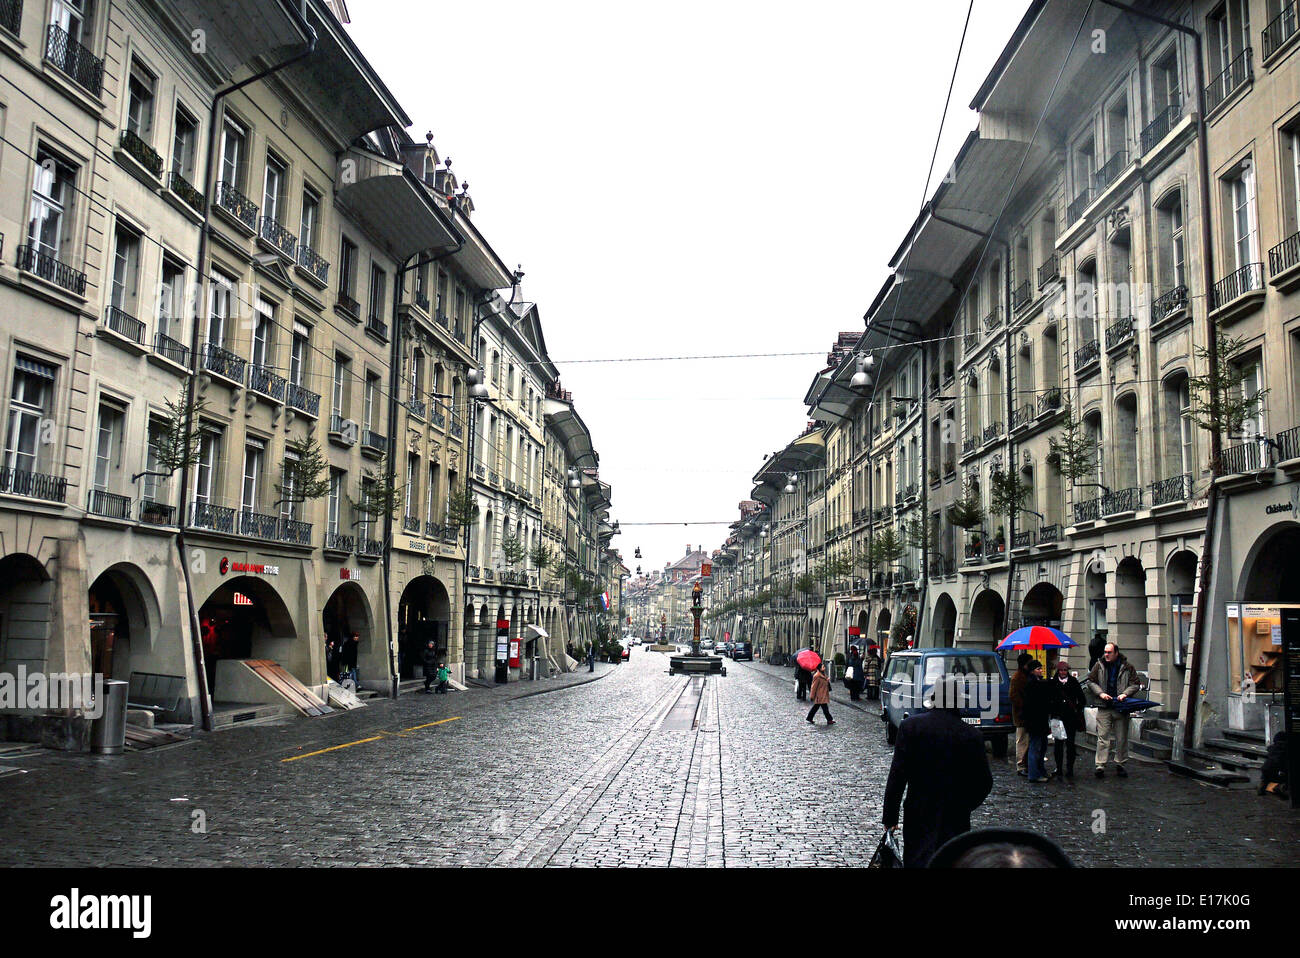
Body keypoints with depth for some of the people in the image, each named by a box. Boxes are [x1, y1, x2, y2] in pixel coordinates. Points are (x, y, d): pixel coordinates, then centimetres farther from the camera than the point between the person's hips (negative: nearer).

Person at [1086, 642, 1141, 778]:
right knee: (1103, 737, -4)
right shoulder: (1099, 666, 5)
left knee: (1122, 738, 7)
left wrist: (1125, 694, -12)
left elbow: (1135, 684, 4)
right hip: (1104, 707, 0)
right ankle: (1100, 765, -5)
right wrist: (1100, 693, -7)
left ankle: (1120, 764, 19)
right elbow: (1090, 681, 8)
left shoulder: (1127, 667, 3)